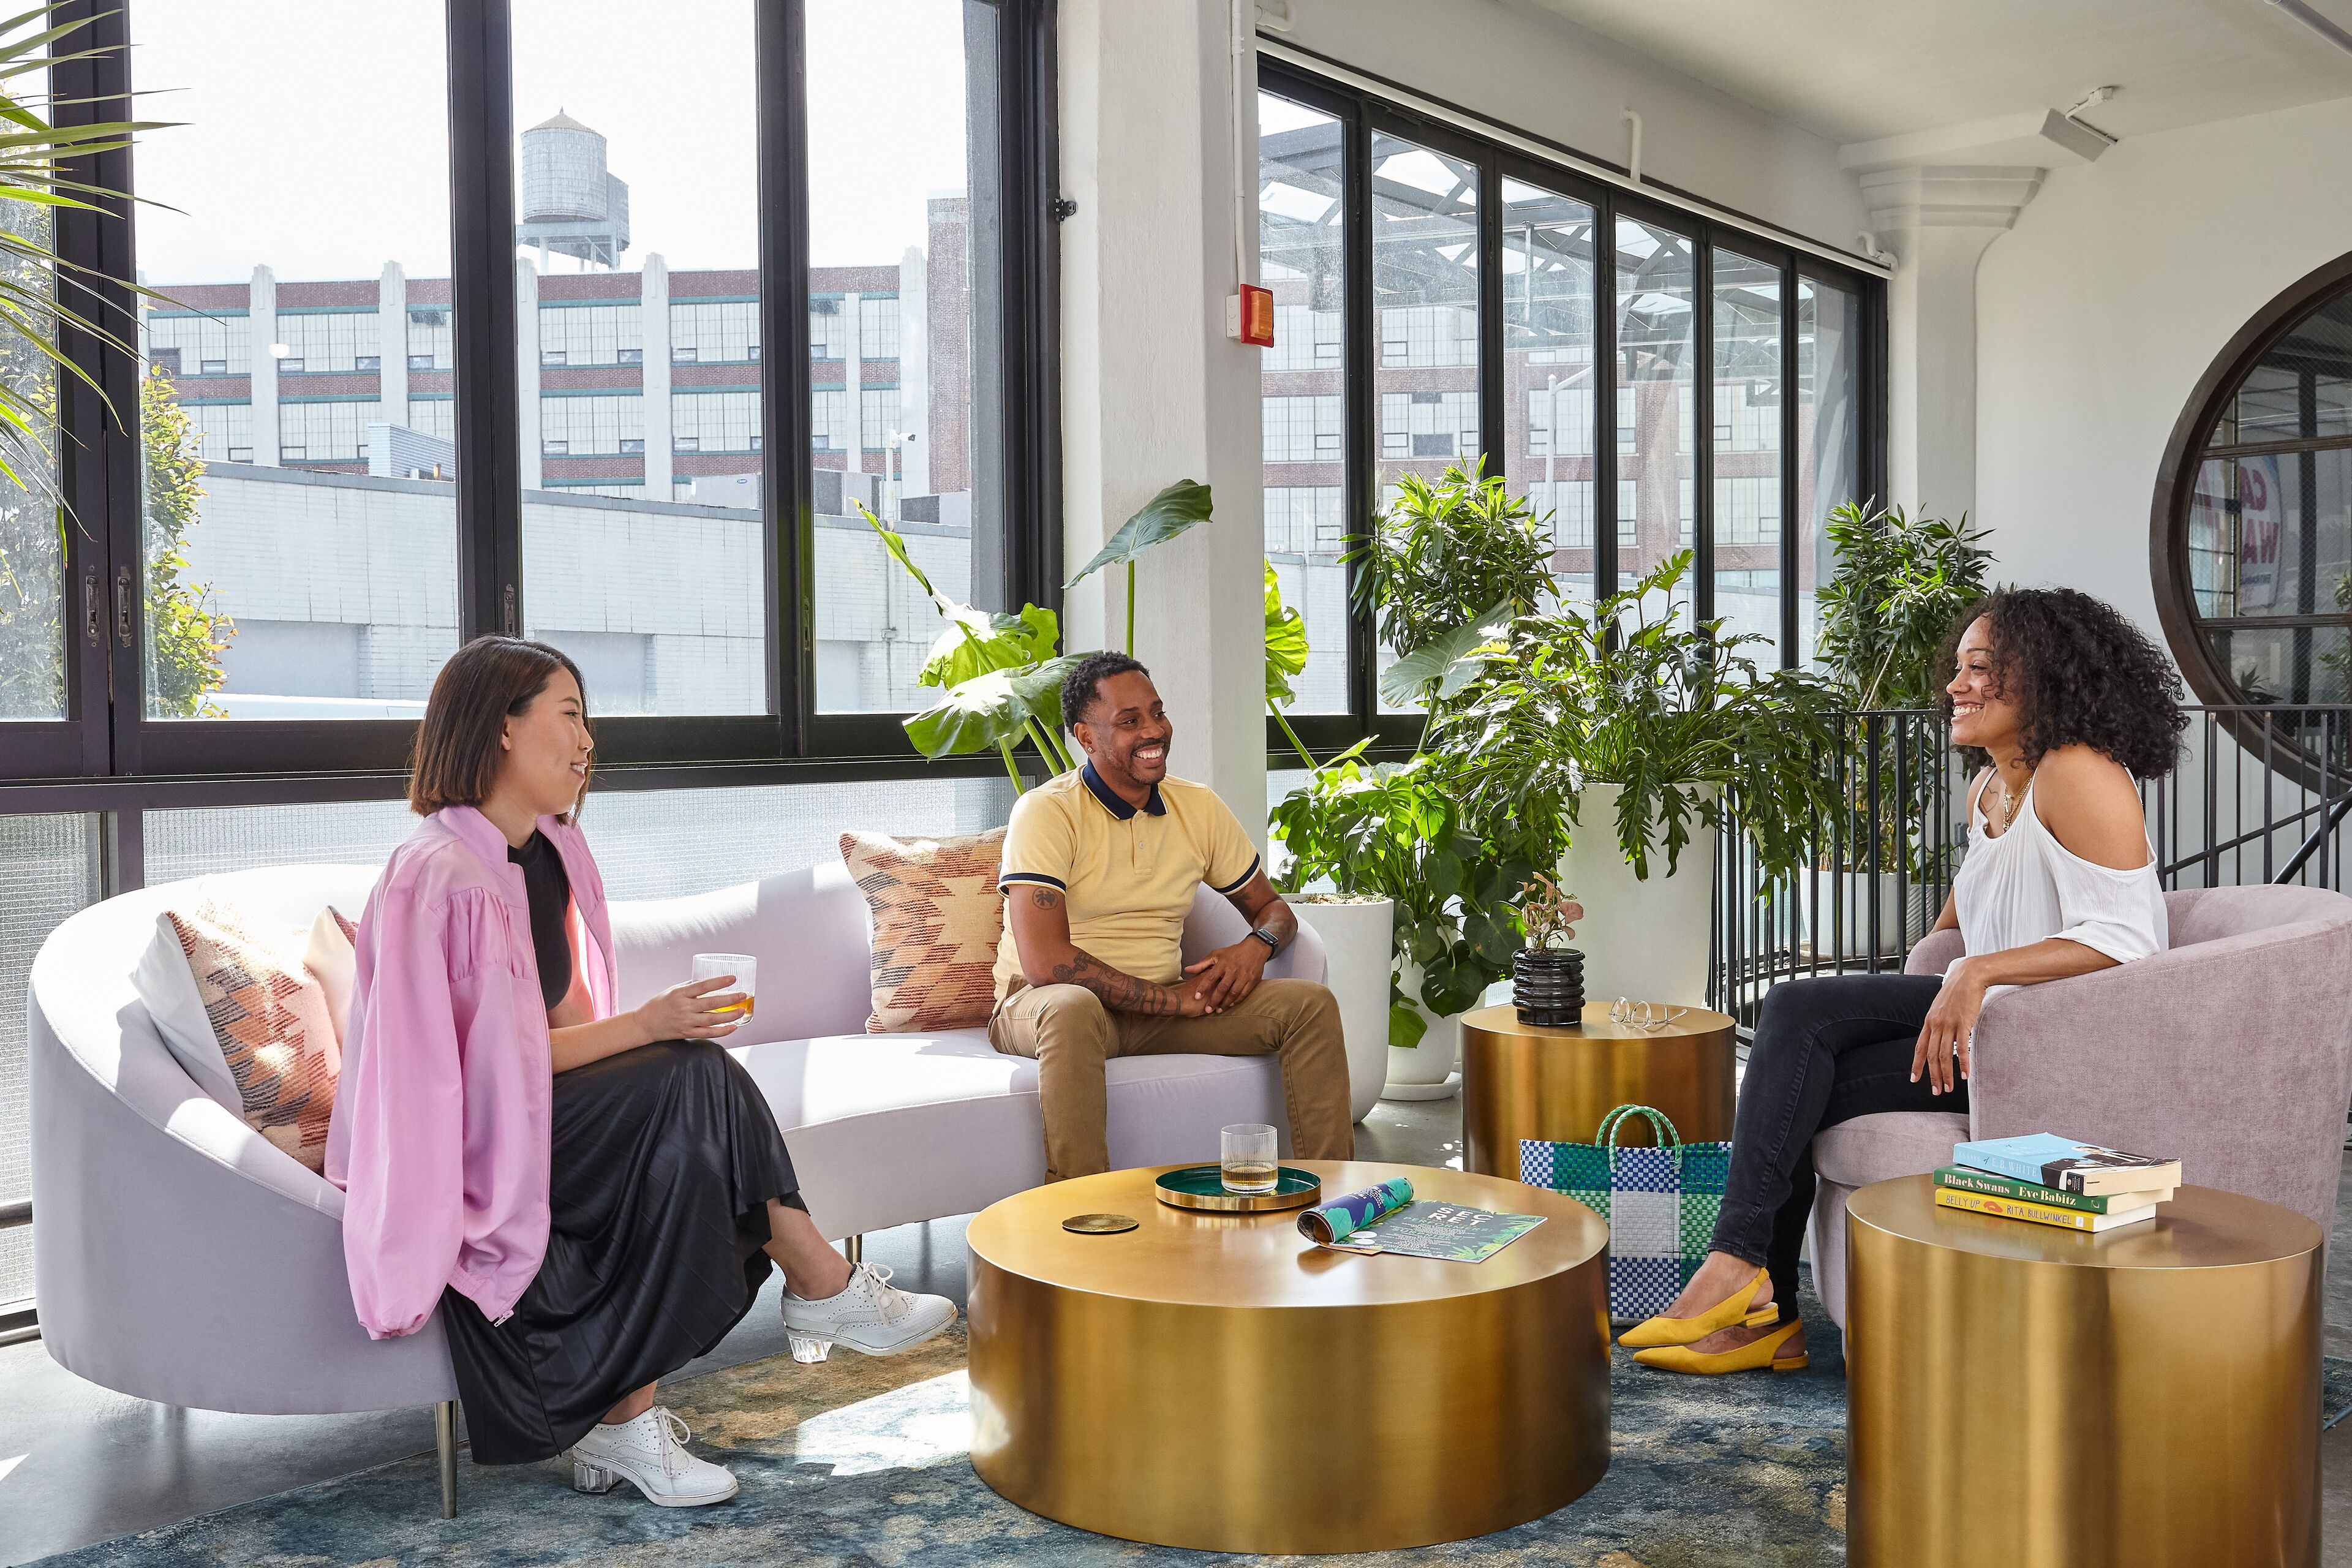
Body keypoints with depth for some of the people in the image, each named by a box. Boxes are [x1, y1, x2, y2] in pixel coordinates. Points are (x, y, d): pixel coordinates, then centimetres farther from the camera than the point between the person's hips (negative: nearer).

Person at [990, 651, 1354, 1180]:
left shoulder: (1199, 808, 7)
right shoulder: (1047, 812, -13)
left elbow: (1273, 908, 18)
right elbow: (1044, 960, -23)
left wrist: (1257, 946, -8)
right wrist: (1170, 998, -19)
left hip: (1161, 1008, 6)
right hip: (1041, 1005, -5)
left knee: (1310, 1005, -10)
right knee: (1073, 1007, -41)